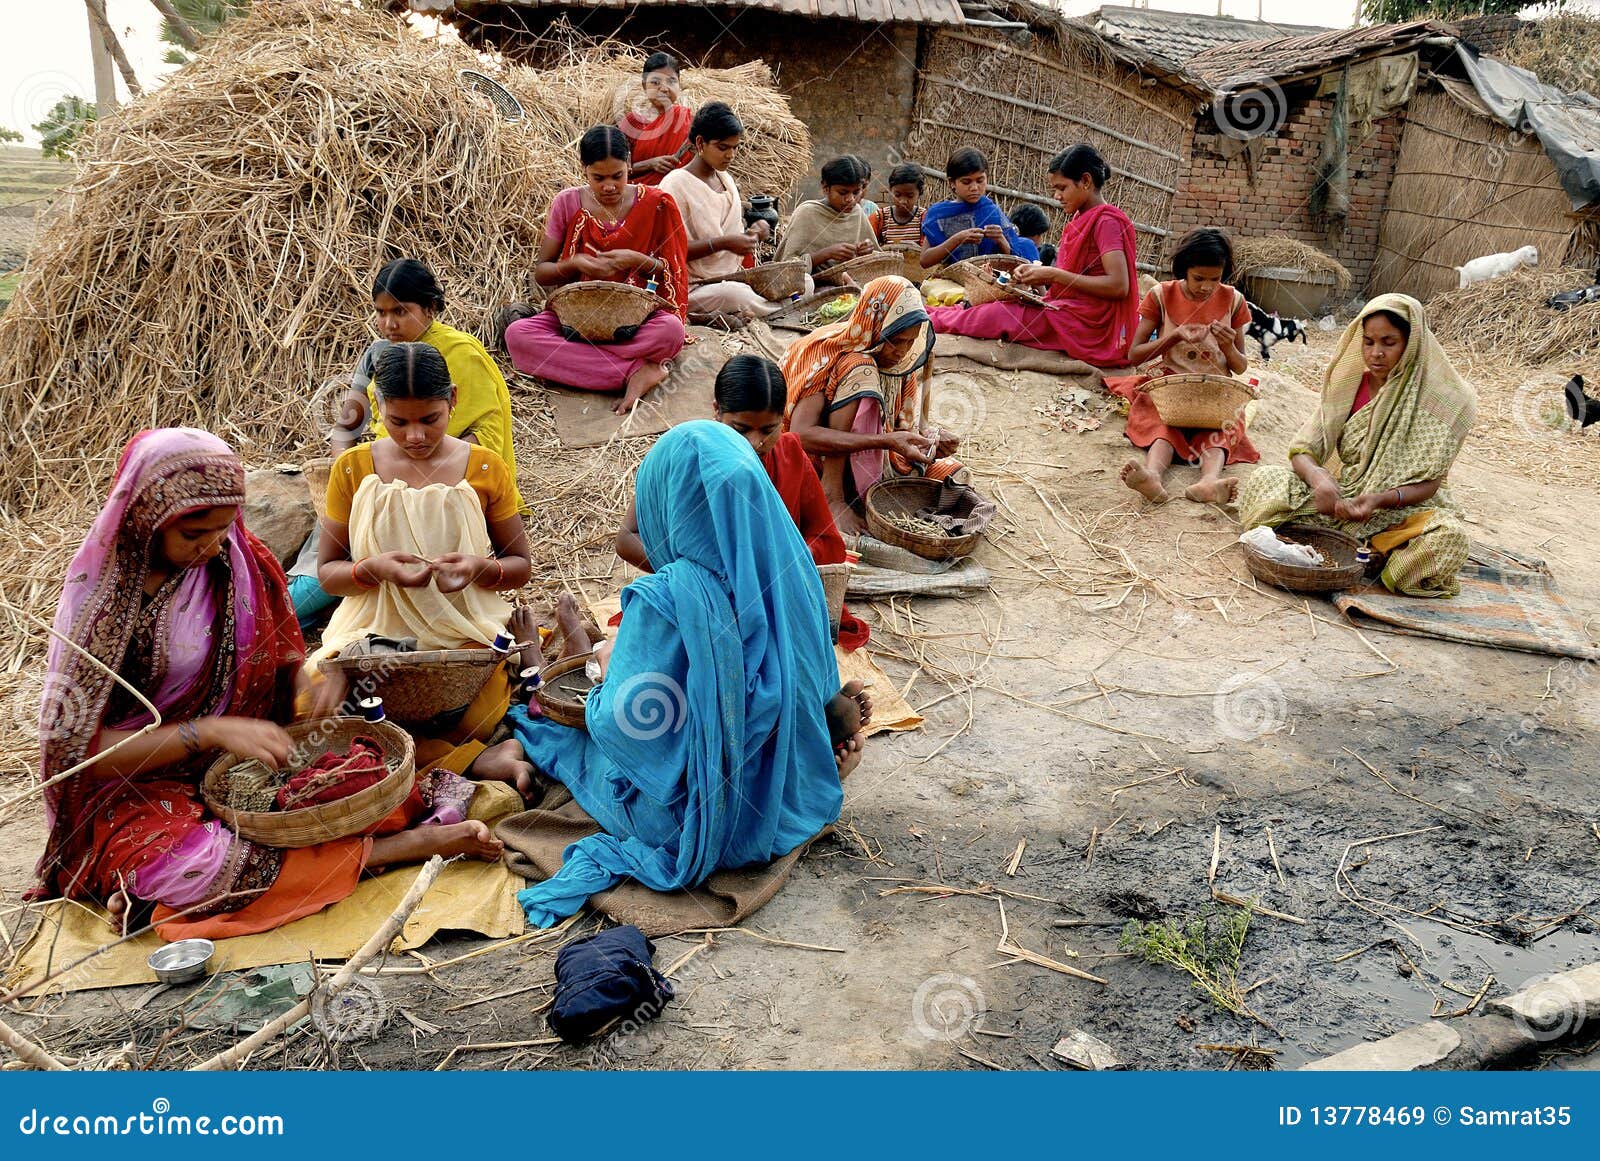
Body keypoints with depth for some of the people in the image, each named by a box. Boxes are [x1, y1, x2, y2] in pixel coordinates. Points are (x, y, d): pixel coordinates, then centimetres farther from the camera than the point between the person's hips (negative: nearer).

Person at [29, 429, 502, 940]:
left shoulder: (244, 562, -1)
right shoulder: (99, 598, -14)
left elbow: (286, 660, 11)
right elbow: (78, 750, -16)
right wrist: (209, 731, -27)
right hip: (135, 789, -4)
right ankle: (402, 846, -30)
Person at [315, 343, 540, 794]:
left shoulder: (485, 469, 1)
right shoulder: (352, 469, 2)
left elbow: (520, 565, 7)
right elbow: (327, 571, 6)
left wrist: (481, 568, -17)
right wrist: (373, 568, -17)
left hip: (464, 633, -2)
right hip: (374, 631, 2)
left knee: (477, 719, -34)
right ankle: (474, 760, -23)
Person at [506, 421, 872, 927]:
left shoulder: (664, 600, -31)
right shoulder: (790, 566, -13)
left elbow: (620, 725, -22)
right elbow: (819, 682, 0)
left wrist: (611, 667, -3)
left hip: (698, 820, -5)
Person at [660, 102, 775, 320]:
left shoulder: (727, 180, 15)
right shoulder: (675, 184, -8)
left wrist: (751, 234, 0)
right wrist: (723, 243, -21)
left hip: (734, 277, 7)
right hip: (692, 287, -7)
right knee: (737, 295, -38)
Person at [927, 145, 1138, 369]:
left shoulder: (1107, 221, -12)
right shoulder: (1080, 219, 16)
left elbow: (1119, 286, -22)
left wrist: (1054, 275, -19)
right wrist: (1038, 273, -2)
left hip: (1091, 323, -9)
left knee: (1000, 314, -13)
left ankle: (932, 322, 0)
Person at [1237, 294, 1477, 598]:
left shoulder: (1437, 397, -8)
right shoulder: (1350, 382, 1)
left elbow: (1428, 483, -11)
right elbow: (1303, 450, -6)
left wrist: (1380, 499, -32)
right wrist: (1318, 477, -30)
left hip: (1403, 507, -3)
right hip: (1342, 496, 3)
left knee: (1448, 536, -36)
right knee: (1264, 479, -20)